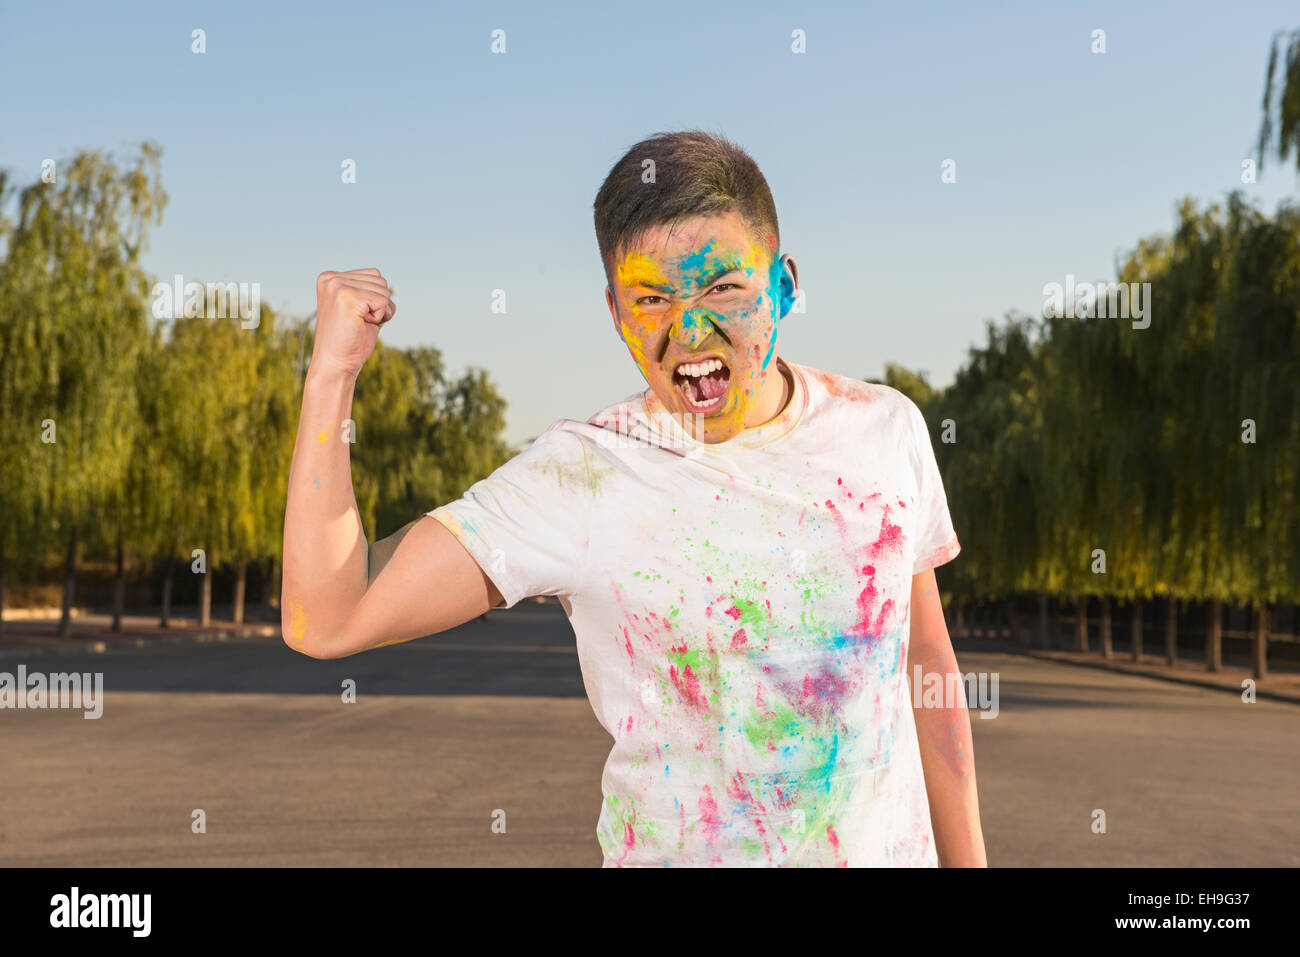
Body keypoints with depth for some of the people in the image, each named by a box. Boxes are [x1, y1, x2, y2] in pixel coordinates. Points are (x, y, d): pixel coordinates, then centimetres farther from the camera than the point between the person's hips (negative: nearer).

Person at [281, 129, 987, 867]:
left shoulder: (885, 428, -5)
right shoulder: (581, 478, -17)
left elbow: (925, 660, 5)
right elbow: (326, 619, -22)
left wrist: (967, 859, 8)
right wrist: (332, 369, -27)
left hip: (893, 848, 3)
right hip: (679, 849, -2)